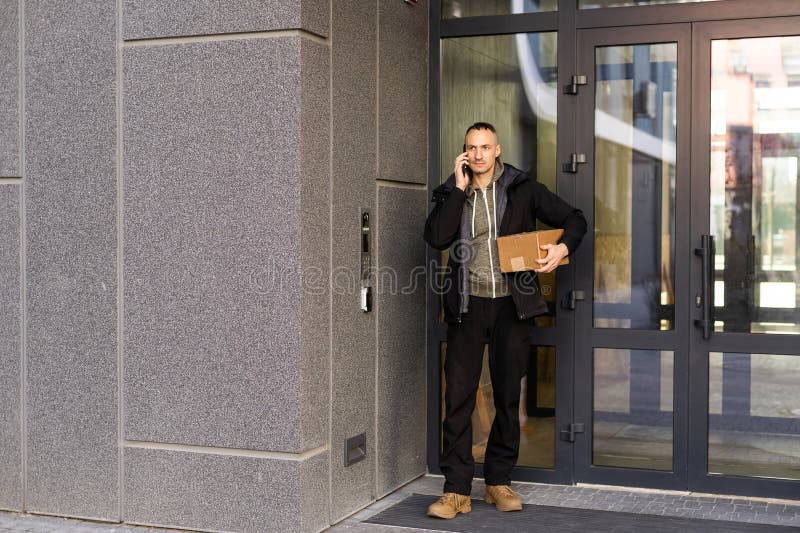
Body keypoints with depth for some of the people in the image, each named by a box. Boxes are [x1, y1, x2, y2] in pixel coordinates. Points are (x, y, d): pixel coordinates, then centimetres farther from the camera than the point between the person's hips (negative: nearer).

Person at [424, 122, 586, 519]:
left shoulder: (522, 189, 4)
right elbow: (436, 237, -11)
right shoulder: (451, 193, 7)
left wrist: (563, 247, -11)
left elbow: (574, 219, 9)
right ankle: (456, 490, 1)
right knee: (458, 395, -5)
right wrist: (459, 188, -10)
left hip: (511, 304, 0)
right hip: (468, 306, 0)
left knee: (508, 394, 7)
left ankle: (499, 482, 21)